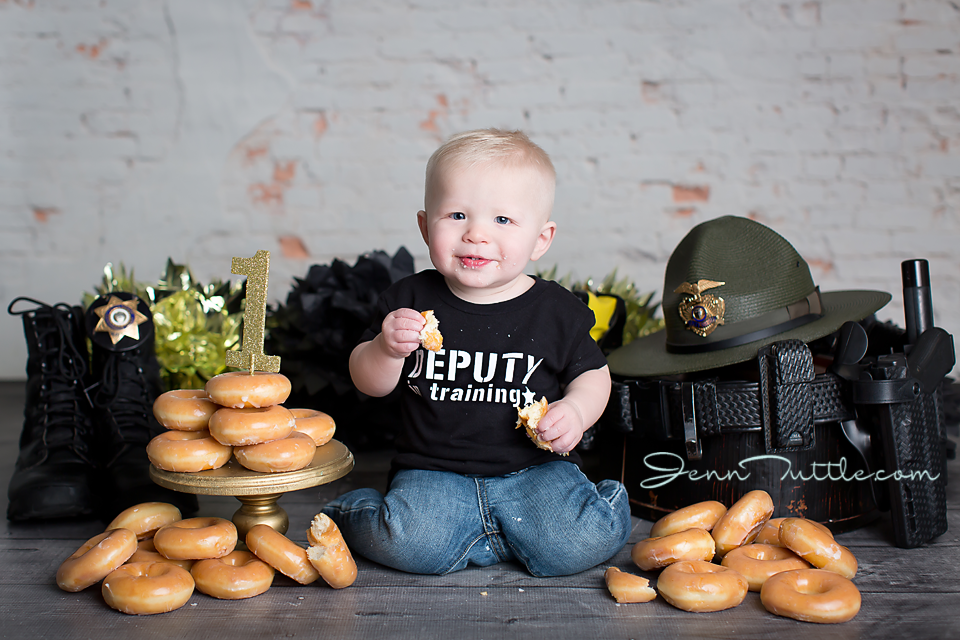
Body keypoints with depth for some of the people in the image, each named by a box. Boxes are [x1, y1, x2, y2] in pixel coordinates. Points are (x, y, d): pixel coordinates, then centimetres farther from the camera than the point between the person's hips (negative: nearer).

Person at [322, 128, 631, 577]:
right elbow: (369, 383, 4)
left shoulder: (557, 310, -1)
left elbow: (591, 373, 12)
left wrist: (575, 411, -10)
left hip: (535, 469, 1)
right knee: (408, 545, -28)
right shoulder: (411, 300, -1)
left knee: (581, 544, -22)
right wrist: (387, 349, -18)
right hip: (433, 472, -1)